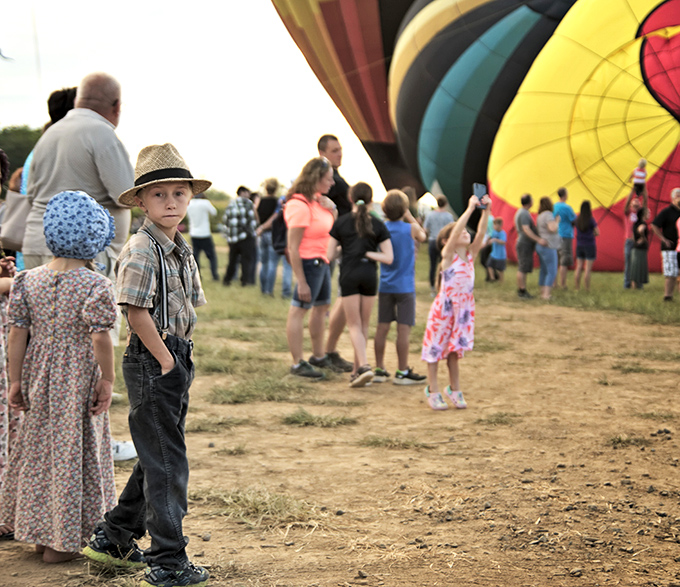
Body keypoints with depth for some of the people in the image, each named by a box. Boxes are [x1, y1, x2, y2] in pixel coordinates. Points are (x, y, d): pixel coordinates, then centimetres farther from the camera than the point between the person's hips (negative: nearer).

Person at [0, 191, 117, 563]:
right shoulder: (94, 286, -14)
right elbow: (100, 339, -17)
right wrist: (107, 381, -8)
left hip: (39, 374, 5)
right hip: (78, 377, -5)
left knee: (39, 446, 17)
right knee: (71, 448, 5)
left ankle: (39, 532, 28)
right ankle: (60, 542, 11)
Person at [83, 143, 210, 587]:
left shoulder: (182, 250, 12)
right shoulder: (141, 251, -15)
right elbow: (137, 313, -20)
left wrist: (182, 357, 10)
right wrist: (166, 360, -16)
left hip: (177, 359, 9)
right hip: (152, 364, -9)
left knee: (158, 458, 17)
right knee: (166, 463, -4)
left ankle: (114, 538, 30)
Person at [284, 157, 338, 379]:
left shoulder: (317, 199, 7)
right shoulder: (299, 205, -21)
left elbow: (331, 226, 26)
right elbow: (293, 247, -23)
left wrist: (331, 208, 6)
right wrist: (301, 281, -25)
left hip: (321, 261, 11)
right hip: (309, 262, -11)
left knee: (321, 306, 19)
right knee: (298, 310, -5)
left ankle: (318, 356, 34)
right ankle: (297, 363, -3)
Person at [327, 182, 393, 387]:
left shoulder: (341, 222, -1)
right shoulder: (378, 225, 2)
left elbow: (330, 255, 1)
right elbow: (388, 257, -4)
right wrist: (368, 253, 3)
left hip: (349, 273, -1)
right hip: (370, 274, 2)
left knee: (354, 325, 2)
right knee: (364, 324, 13)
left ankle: (364, 365, -19)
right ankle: (357, 369, 18)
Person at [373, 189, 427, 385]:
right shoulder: (410, 229, -8)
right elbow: (423, 237, 13)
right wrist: (410, 217, 18)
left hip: (384, 286, 4)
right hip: (405, 286, -4)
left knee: (382, 327, 7)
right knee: (404, 328, -1)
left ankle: (379, 369, 12)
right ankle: (402, 372, 1)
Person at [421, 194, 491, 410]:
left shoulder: (470, 254, 3)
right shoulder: (448, 254, -11)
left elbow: (480, 233, -8)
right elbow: (456, 231, -25)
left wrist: (486, 211, -17)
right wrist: (470, 208, -27)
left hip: (464, 308, 5)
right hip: (444, 308, -5)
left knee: (454, 348, 14)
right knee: (435, 348, 5)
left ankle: (454, 389, 24)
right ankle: (433, 391, 13)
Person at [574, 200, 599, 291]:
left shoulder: (577, 220, -1)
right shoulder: (591, 220, -14)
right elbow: (597, 233, -11)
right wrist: (592, 235, 6)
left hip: (579, 245, 4)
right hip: (590, 246, -4)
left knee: (579, 268, 10)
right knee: (588, 269, -2)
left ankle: (577, 287, 13)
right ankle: (587, 289, -1)